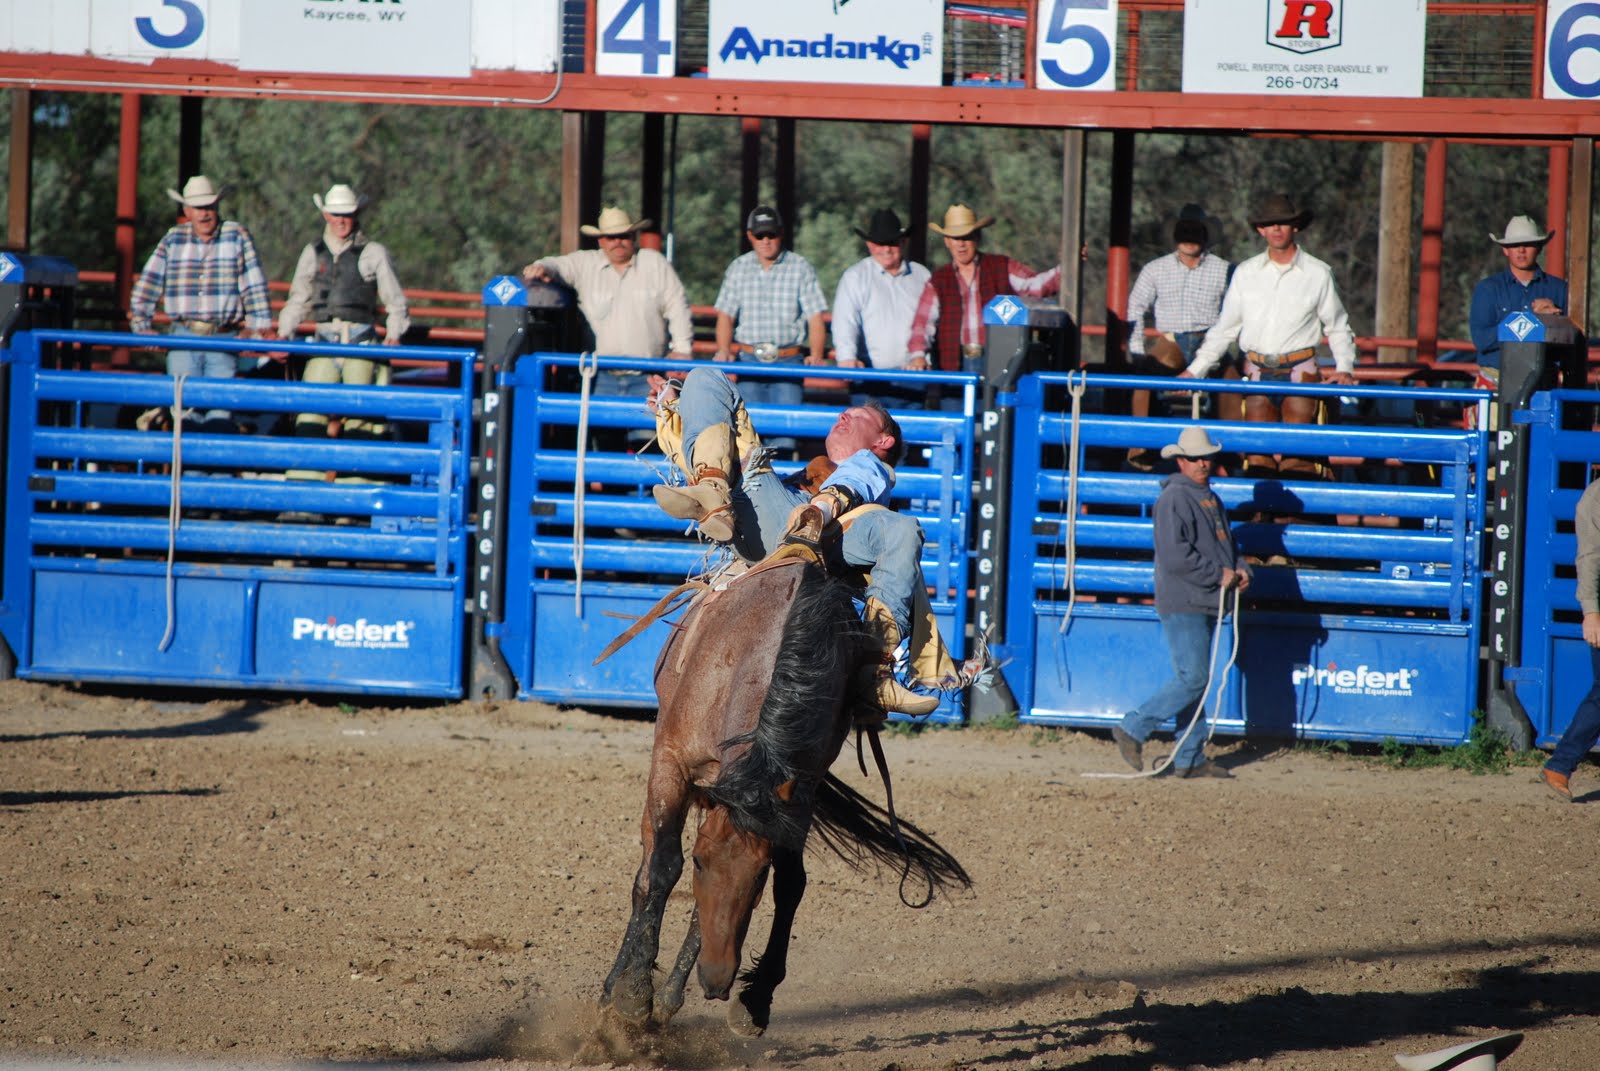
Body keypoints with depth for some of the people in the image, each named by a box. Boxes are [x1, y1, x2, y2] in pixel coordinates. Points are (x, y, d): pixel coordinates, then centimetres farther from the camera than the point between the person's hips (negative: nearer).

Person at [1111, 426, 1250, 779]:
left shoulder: (1211, 499, 18)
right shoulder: (1173, 499, -12)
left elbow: (1225, 543, 28)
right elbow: (1175, 555, -21)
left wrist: (1240, 569, 6)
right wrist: (1218, 575, -16)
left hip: (1203, 604, 9)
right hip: (1182, 603, -9)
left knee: (1196, 680, 10)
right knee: (1193, 678, -13)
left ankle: (1191, 759, 13)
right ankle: (1133, 729, -6)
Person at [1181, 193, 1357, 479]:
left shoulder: (1317, 274, 3)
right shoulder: (1246, 274, 9)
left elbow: (1337, 328, 12)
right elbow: (1224, 328, 17)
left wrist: (1345, 368, -3)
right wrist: (1195, 370, 13)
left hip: (1299, 371, -3)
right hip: (1257, 374, 3)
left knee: (1297, 459, -10)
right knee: (1258, 454, -2)